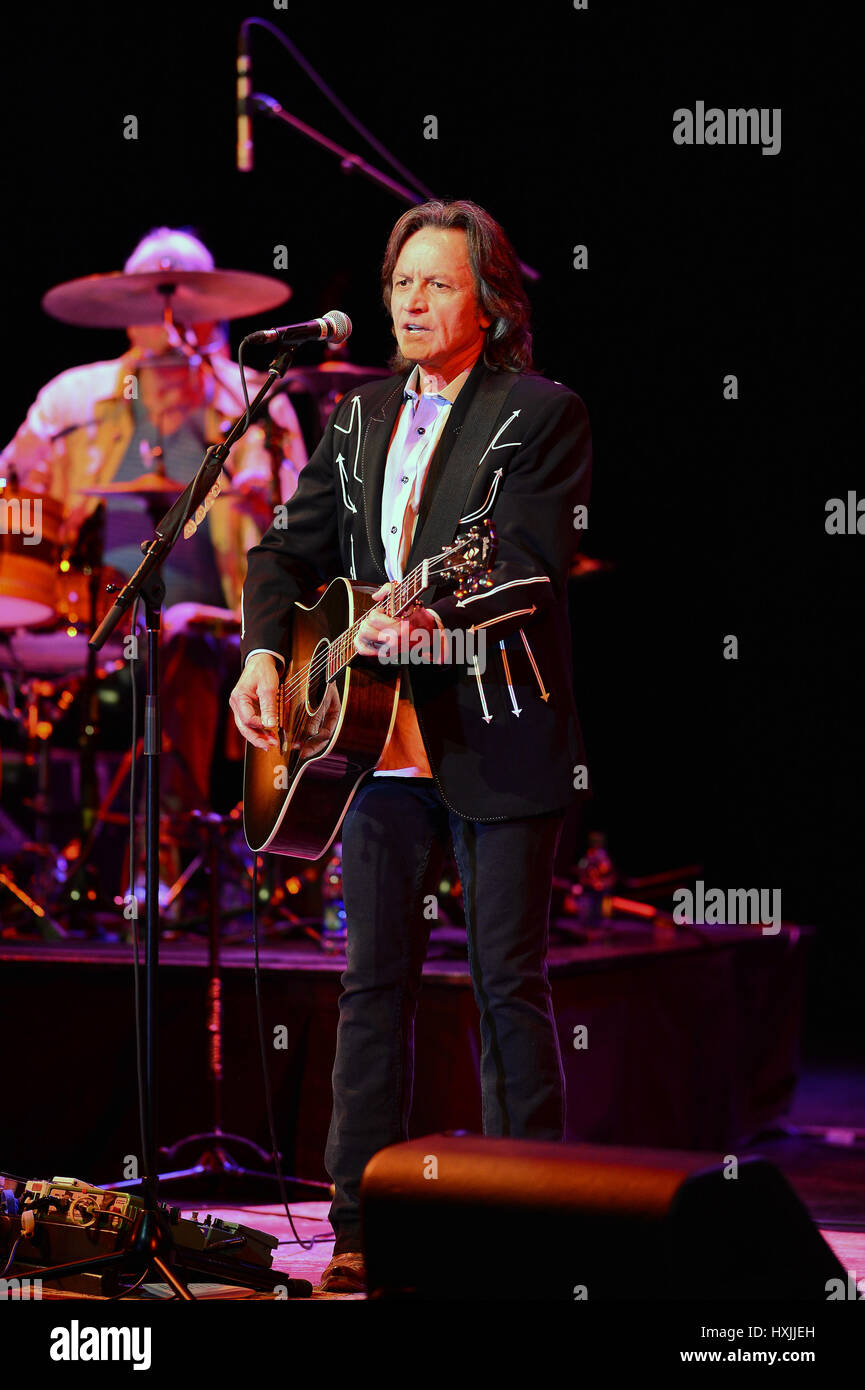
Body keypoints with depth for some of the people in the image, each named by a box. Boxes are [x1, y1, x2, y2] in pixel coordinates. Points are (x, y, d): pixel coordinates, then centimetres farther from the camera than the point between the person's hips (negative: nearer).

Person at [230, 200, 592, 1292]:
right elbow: (289, 549, 16)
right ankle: (360, 1231, 10)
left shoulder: (542, 414, -3)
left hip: (498, 740, -5)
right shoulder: (360, 417, 15)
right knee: (374, 980, 5)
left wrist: (435, 617, -31)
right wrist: (265, 652, -2)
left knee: (507, 983, -1)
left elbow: (534, 564, -15)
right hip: (378, 739, 5)